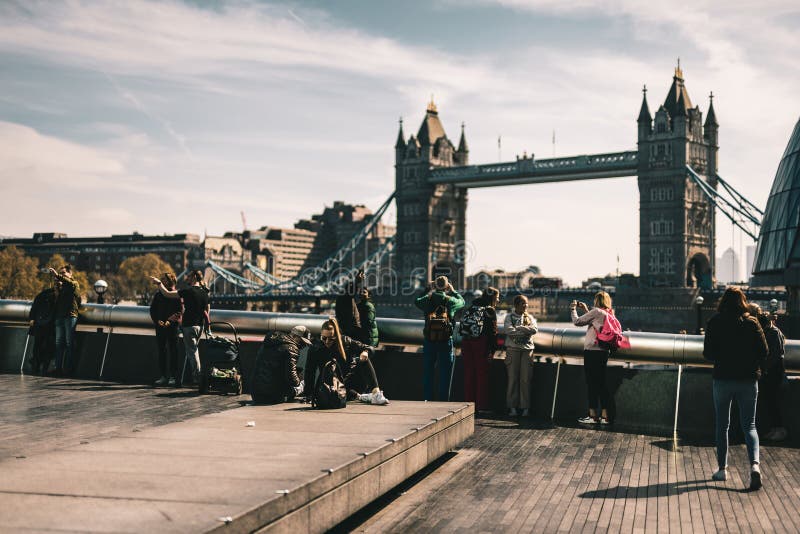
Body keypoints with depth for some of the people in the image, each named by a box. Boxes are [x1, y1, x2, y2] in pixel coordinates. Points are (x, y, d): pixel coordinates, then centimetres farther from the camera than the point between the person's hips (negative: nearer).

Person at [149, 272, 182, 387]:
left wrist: (169, 322, -15)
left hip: (172, 327, -5)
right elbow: (152, 309, 11)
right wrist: (158, 321, -5)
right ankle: (164, 376, 12)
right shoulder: (158, 295, 12)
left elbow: (180, 312, -6)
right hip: (160, 326, 5)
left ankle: (173, 377, 3)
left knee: (172, 352, -2)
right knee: (161, 351, 6)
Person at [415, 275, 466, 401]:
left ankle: (428, 400, 14)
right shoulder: (449, 301, -7)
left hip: (429, 342, 2)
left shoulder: (428, 300, -4)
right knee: (445, 375, 6)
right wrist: (453, 291, 26)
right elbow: (462, 301, 16)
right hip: (446, 342, -1)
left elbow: (417, 301, 19)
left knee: (427, 373, 11)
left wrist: (427, 291, 24)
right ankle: (443, 400, 7)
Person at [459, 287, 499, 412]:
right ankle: (482, 406, 2)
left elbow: (462, 327, 11)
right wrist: (493, 349, -4)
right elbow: (492, 331, -10)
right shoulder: (489, 310, -6)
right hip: (482, 344, -5)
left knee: (469, 374, 10)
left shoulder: (471, 308, 12)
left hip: (466, 342, 6)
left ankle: (469, 403, 13)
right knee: (482, 374, 1)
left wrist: (463, 347, 15)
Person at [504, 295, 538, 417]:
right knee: (512, 378, -2)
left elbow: (535, 329, -4)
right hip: (513, 349, -2)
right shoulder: (509, 317, 7)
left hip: (527, 349, 2)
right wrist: (526, 331, -7)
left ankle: (525, 407, 3)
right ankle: (512, 407, 2)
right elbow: (509, 330, -11)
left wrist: (518, 328, -9)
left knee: (526, 379, -1)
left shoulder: (530, 317, 14)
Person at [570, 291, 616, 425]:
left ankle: (593, 415, 1)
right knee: (601, 383, 11)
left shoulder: (596, 311, -12)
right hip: (603, 352, 8)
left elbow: (577, 322, -8)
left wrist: (573, 309, 9)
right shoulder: (609, 314, 12)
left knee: (592, 383, -2)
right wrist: (585, 310, 25)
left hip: (592, 351, -8)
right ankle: (605, 416, 12)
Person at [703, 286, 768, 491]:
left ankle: (722, 469, 15)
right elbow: (764, 352, -4)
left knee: (722, 425, 12)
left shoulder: (715, 323, -6)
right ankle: (754, 464, -14)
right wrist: (755, 367, 15)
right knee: (749, 425, 8)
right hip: (748, 380, 1)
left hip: (723, 379, -1)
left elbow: (708, 354, -7)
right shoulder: (752, 323, -2)